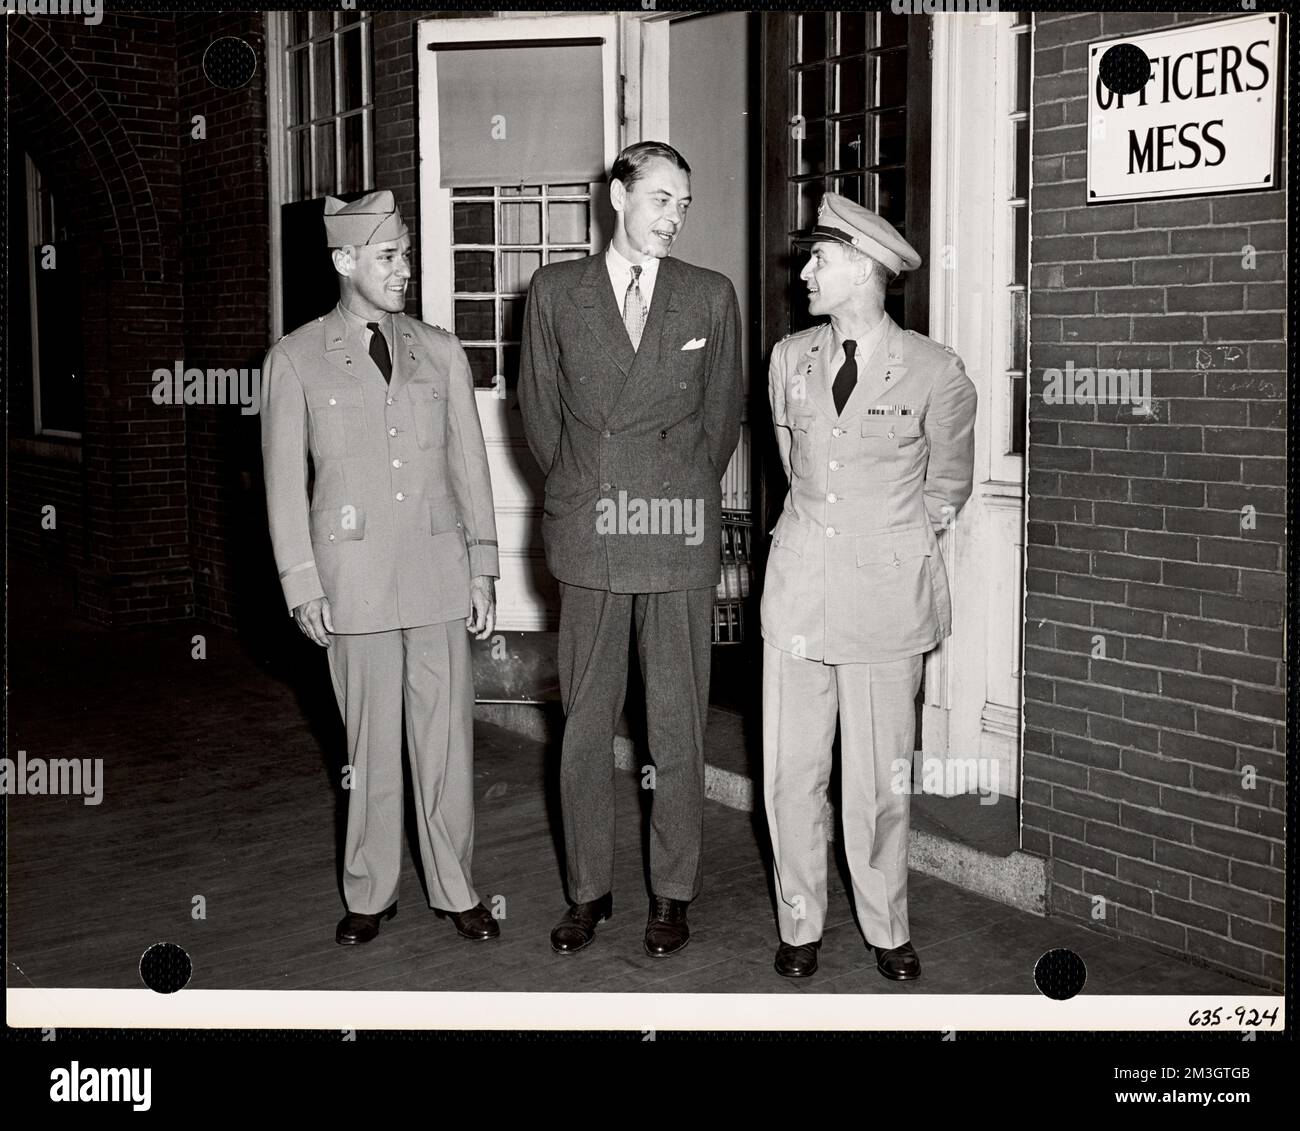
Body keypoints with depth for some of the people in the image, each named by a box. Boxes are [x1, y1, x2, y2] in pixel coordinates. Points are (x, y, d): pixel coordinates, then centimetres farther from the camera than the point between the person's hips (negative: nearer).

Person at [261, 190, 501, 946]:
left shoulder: (440, 352, 8)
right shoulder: (295, 359, 1)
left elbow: (470, 465, 9)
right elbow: (285, 480, 2)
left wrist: (483, 569, 5)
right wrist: (302, 585, -1)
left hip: (437, 569, 2)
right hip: (355, 573, -2)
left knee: (447, 735, 5)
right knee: (371, 741, 6)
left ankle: (455, 888, 20)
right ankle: (371, 895, 21)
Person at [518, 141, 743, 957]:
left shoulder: (711, 296, 6)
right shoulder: (556, 292, 7)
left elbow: (723, 414, 12)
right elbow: (539, 409, 10)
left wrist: (684, 494, 8)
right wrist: (581, 491, 7)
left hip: (680, 536, 0)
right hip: (589, 537, 1)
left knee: (678, 724, 5)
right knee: (586, 722, 7)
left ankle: (674, 892, 17)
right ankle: (590, 889, 20)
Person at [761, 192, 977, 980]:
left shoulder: (935, 372, -5)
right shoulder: (790, 359, 7)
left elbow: (948, 481, 10)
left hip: (886, 591, -3)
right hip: (800, 583, 3)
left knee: (880, 777, 4)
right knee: (791, 769, 5)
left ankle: (888, 930, 22)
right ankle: (801, 924, 22)